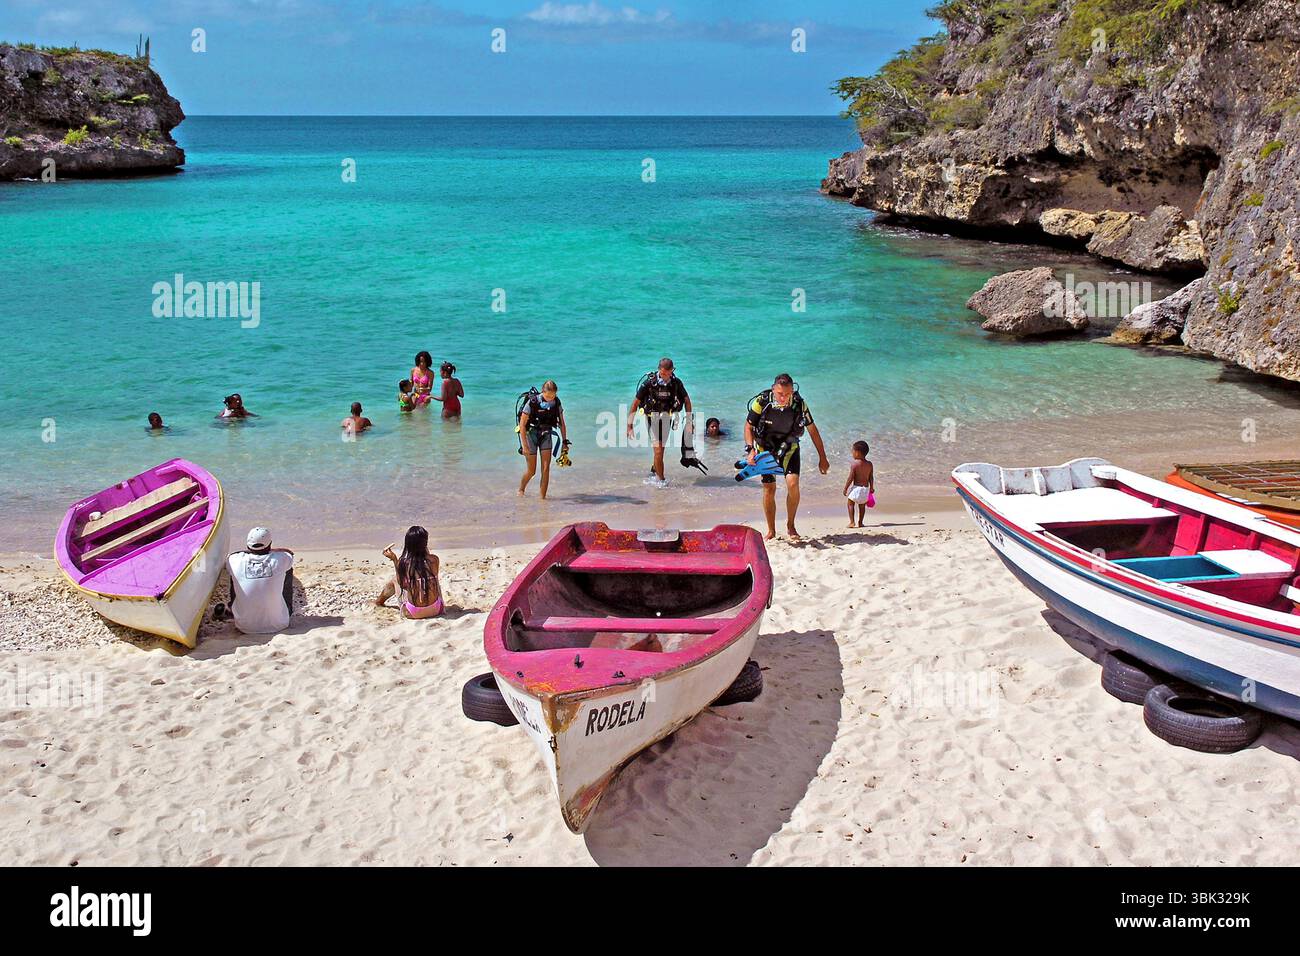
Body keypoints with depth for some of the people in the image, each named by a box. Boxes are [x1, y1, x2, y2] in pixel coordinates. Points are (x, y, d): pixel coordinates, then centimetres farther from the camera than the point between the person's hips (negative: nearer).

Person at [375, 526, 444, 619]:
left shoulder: (402, 563, -12)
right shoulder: (433, 560, -9)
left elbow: (402, 584, 6)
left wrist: (394, 560, 7)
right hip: (435, 610, 1)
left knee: (395, 579, 27)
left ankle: (379, 601, 57)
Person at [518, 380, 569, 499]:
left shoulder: (556, 402, -10)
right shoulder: (532, 402, -22)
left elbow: (562, 423, 3)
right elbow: (522, 425, -18)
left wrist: (565, 442, 0)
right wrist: (525, 446, -21)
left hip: (546, 435, 3)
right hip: (531, 434, -3)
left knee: (546, 468, -7)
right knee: (531, 471, 2)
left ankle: (543, 497, 1)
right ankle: (521, 490, 30)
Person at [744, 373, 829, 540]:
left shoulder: (799, 404, -18)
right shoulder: (761, 402, -21)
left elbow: (812, 430, -6)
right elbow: (748, 427, -8)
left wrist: (822, 458, -2)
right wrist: (751, 450, -22)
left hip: (789, 447, 0)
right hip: (766, 447, 0)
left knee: (793, 484, -17)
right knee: (769, 489, -3)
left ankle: (790, 525, 3)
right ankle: (771, 531, 13)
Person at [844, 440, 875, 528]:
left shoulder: (854, 464, -13)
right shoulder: (870, 464, 2)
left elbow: (850, 478, -13)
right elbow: (871, 478, 8)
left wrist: (845, 488, -6)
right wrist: (871, 488, 20)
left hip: (856, 487, -5)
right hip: (866, 488, 5)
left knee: (850, 503, 8)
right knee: (862, 506, 17)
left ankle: (852, 522, -2)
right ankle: (860, 523, 22)